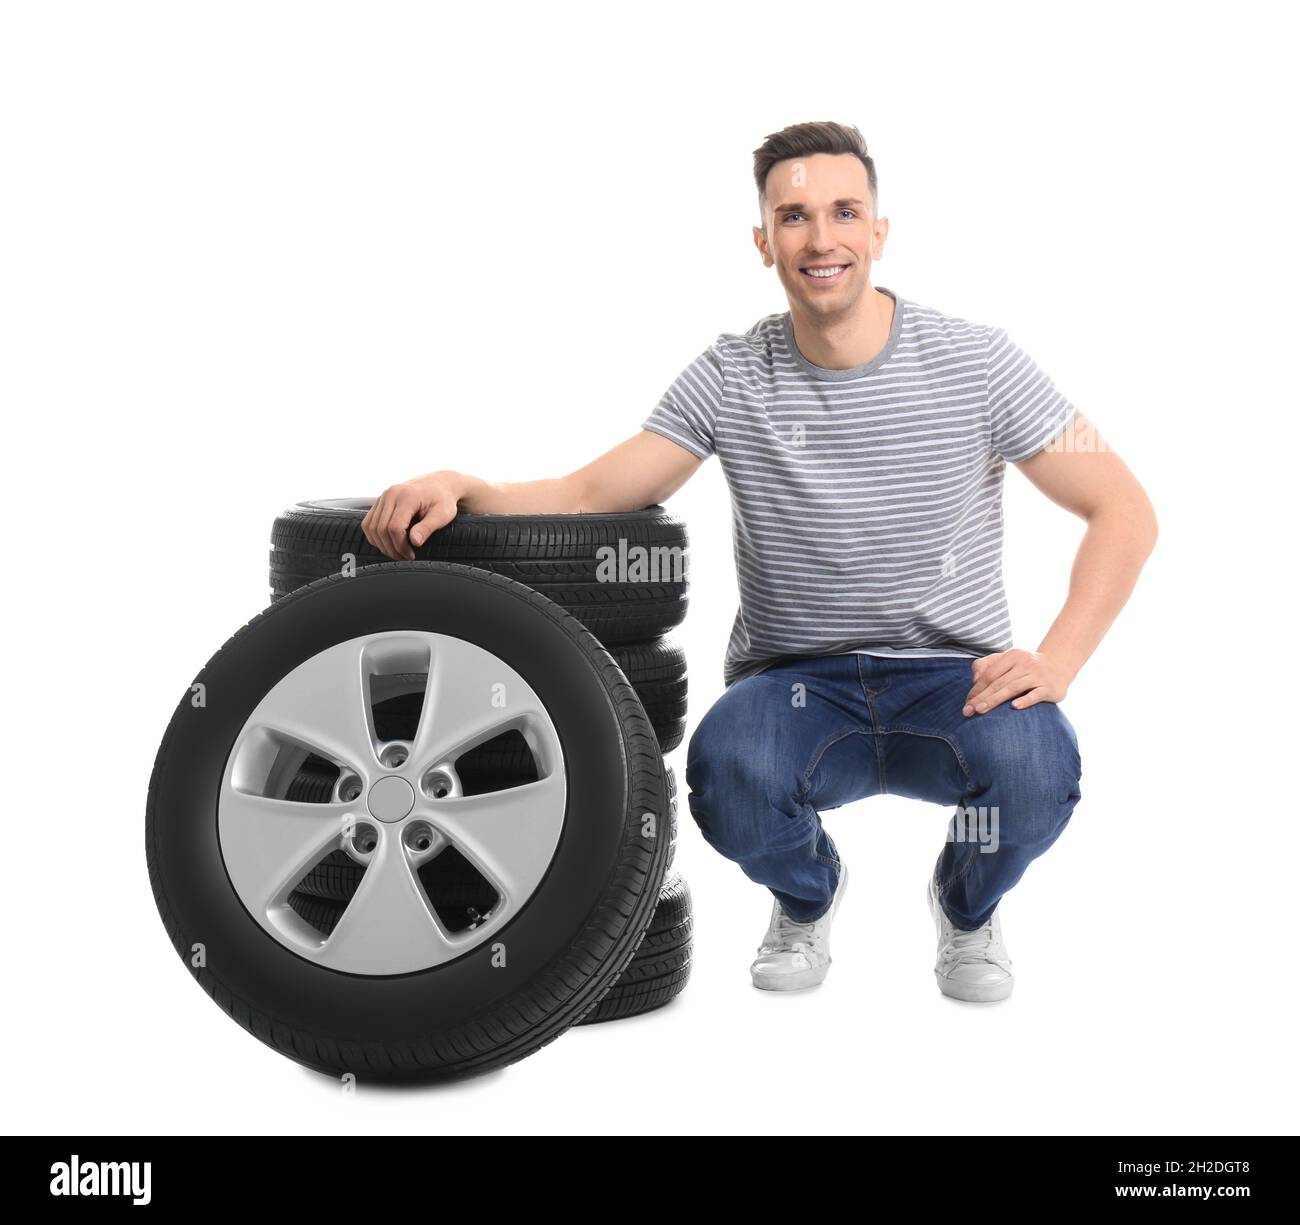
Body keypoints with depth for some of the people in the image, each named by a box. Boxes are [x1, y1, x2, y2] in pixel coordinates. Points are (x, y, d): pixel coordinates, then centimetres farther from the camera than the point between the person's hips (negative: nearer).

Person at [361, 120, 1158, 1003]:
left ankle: (968, 904, 7)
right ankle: (808, 893, 7)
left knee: (1036, 766, -33)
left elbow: (1125, 512, -5)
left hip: (954, 681, 0)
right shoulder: (731, 378, -2)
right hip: (795, 687, 1)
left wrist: (1056, 662, -19)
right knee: (728, 768, -33)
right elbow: (588, 497, -4)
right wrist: (462, 488, -24)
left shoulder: (973, 361, -6)